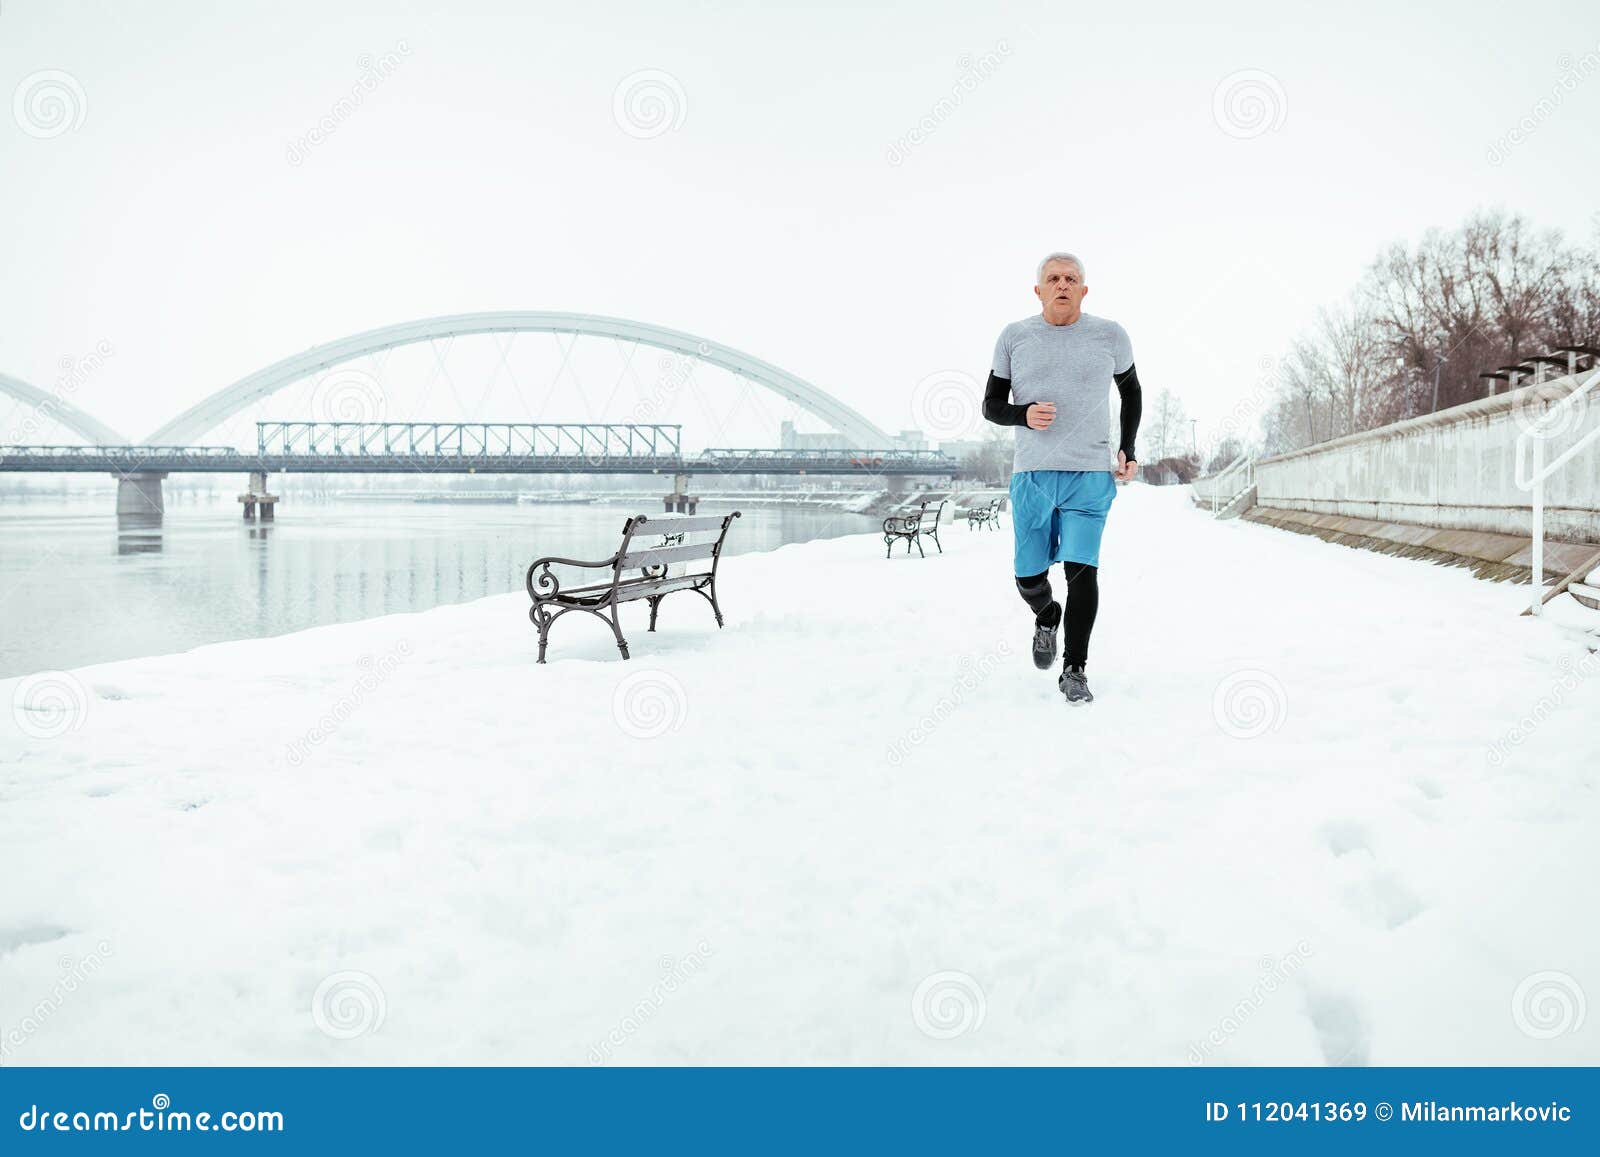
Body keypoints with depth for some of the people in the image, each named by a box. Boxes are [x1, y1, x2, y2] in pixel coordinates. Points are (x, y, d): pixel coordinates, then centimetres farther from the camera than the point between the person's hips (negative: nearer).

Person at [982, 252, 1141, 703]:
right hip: (1031, 475, 1)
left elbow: (1131, 391, 21)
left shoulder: (1110, 335, 5)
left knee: (1081, 568, -13)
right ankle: (1046, 618, 41)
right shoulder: (1014, 337, 5)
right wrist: (1024, 415, -13)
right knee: (1028, 577, 6)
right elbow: (991, 405, 9)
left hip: (1090, 475, -1)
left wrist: (1128, 451, 12)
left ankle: (1074, 670, -2)